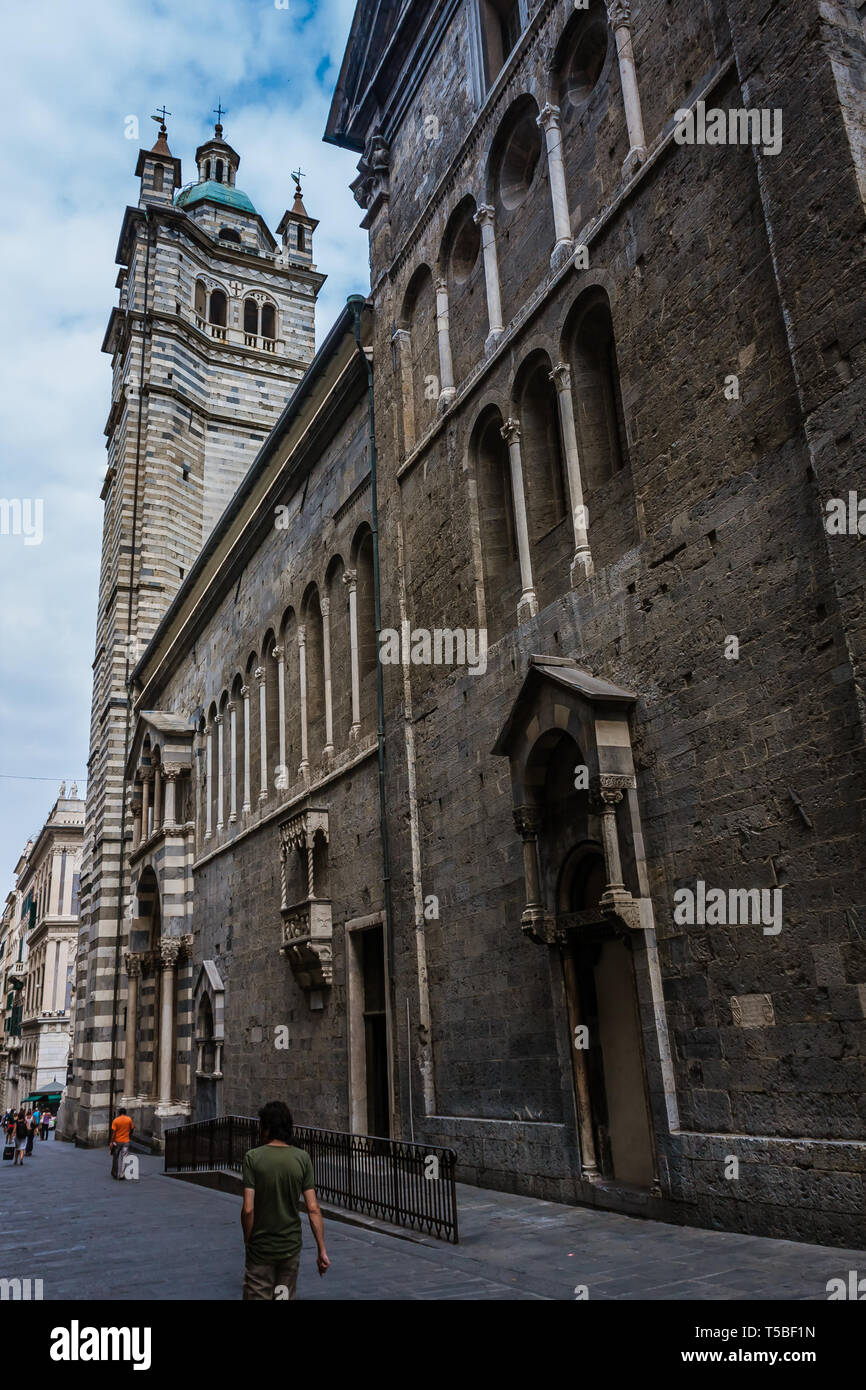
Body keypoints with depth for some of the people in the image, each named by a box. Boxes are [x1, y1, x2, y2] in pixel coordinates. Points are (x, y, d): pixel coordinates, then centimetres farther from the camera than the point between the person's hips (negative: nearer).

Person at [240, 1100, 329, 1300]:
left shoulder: (253, 1157, -13)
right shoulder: (302, 1158, -5)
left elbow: (248, 1209, -16)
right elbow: (313, 1209, -7)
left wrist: (247, 1241, 1)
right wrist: (322, 1250, -2)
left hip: (261, 1248, -3)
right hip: (291, 1246, 3)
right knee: (285, 1295, 18)